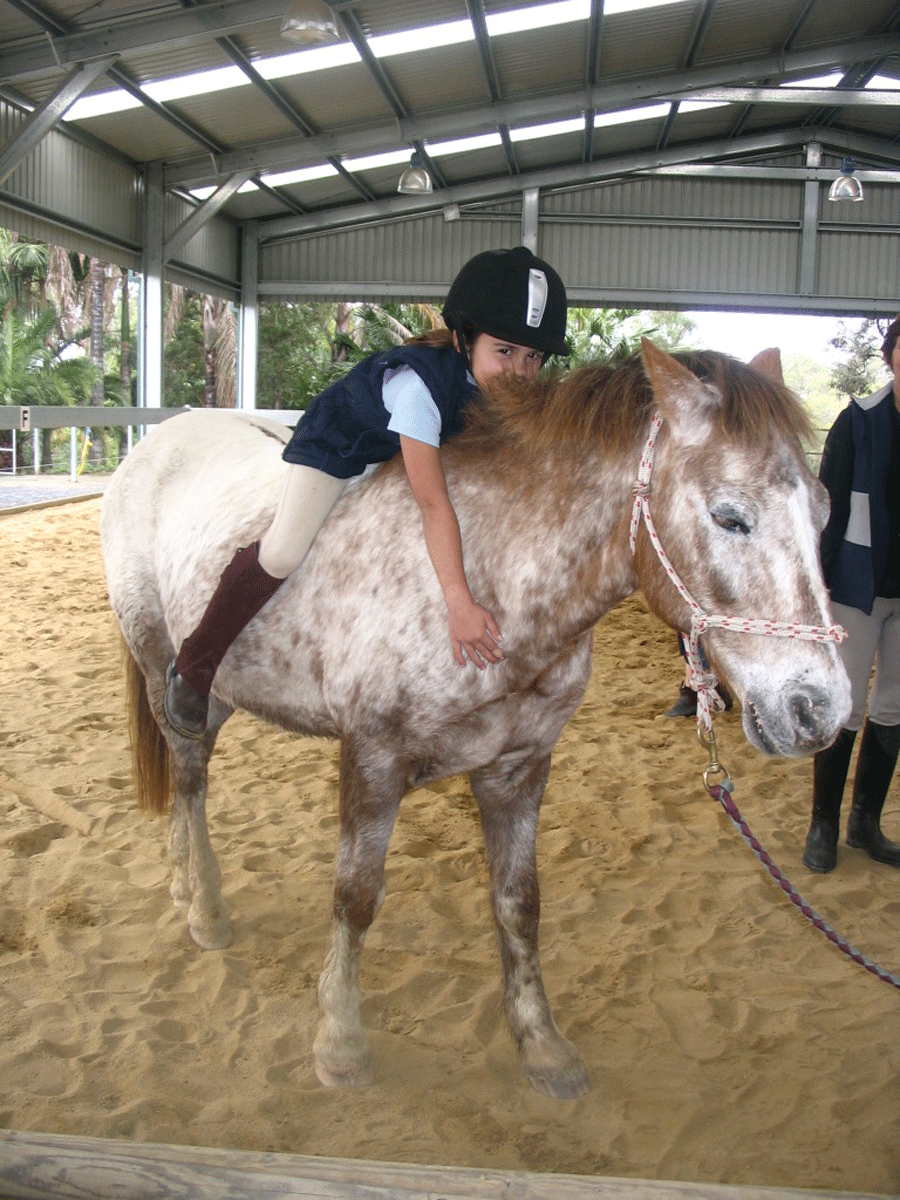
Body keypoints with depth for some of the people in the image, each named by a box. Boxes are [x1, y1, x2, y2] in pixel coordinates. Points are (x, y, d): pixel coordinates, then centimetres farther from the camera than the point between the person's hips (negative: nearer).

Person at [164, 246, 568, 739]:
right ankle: (192, 669, -6)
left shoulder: (514, 390, -18)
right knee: (285, 551, -25)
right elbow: (434, 503, -46)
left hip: (406, 452, 8)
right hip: (336, 444, -8)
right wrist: (460, 604, -51)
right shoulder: (419, 382, -40)